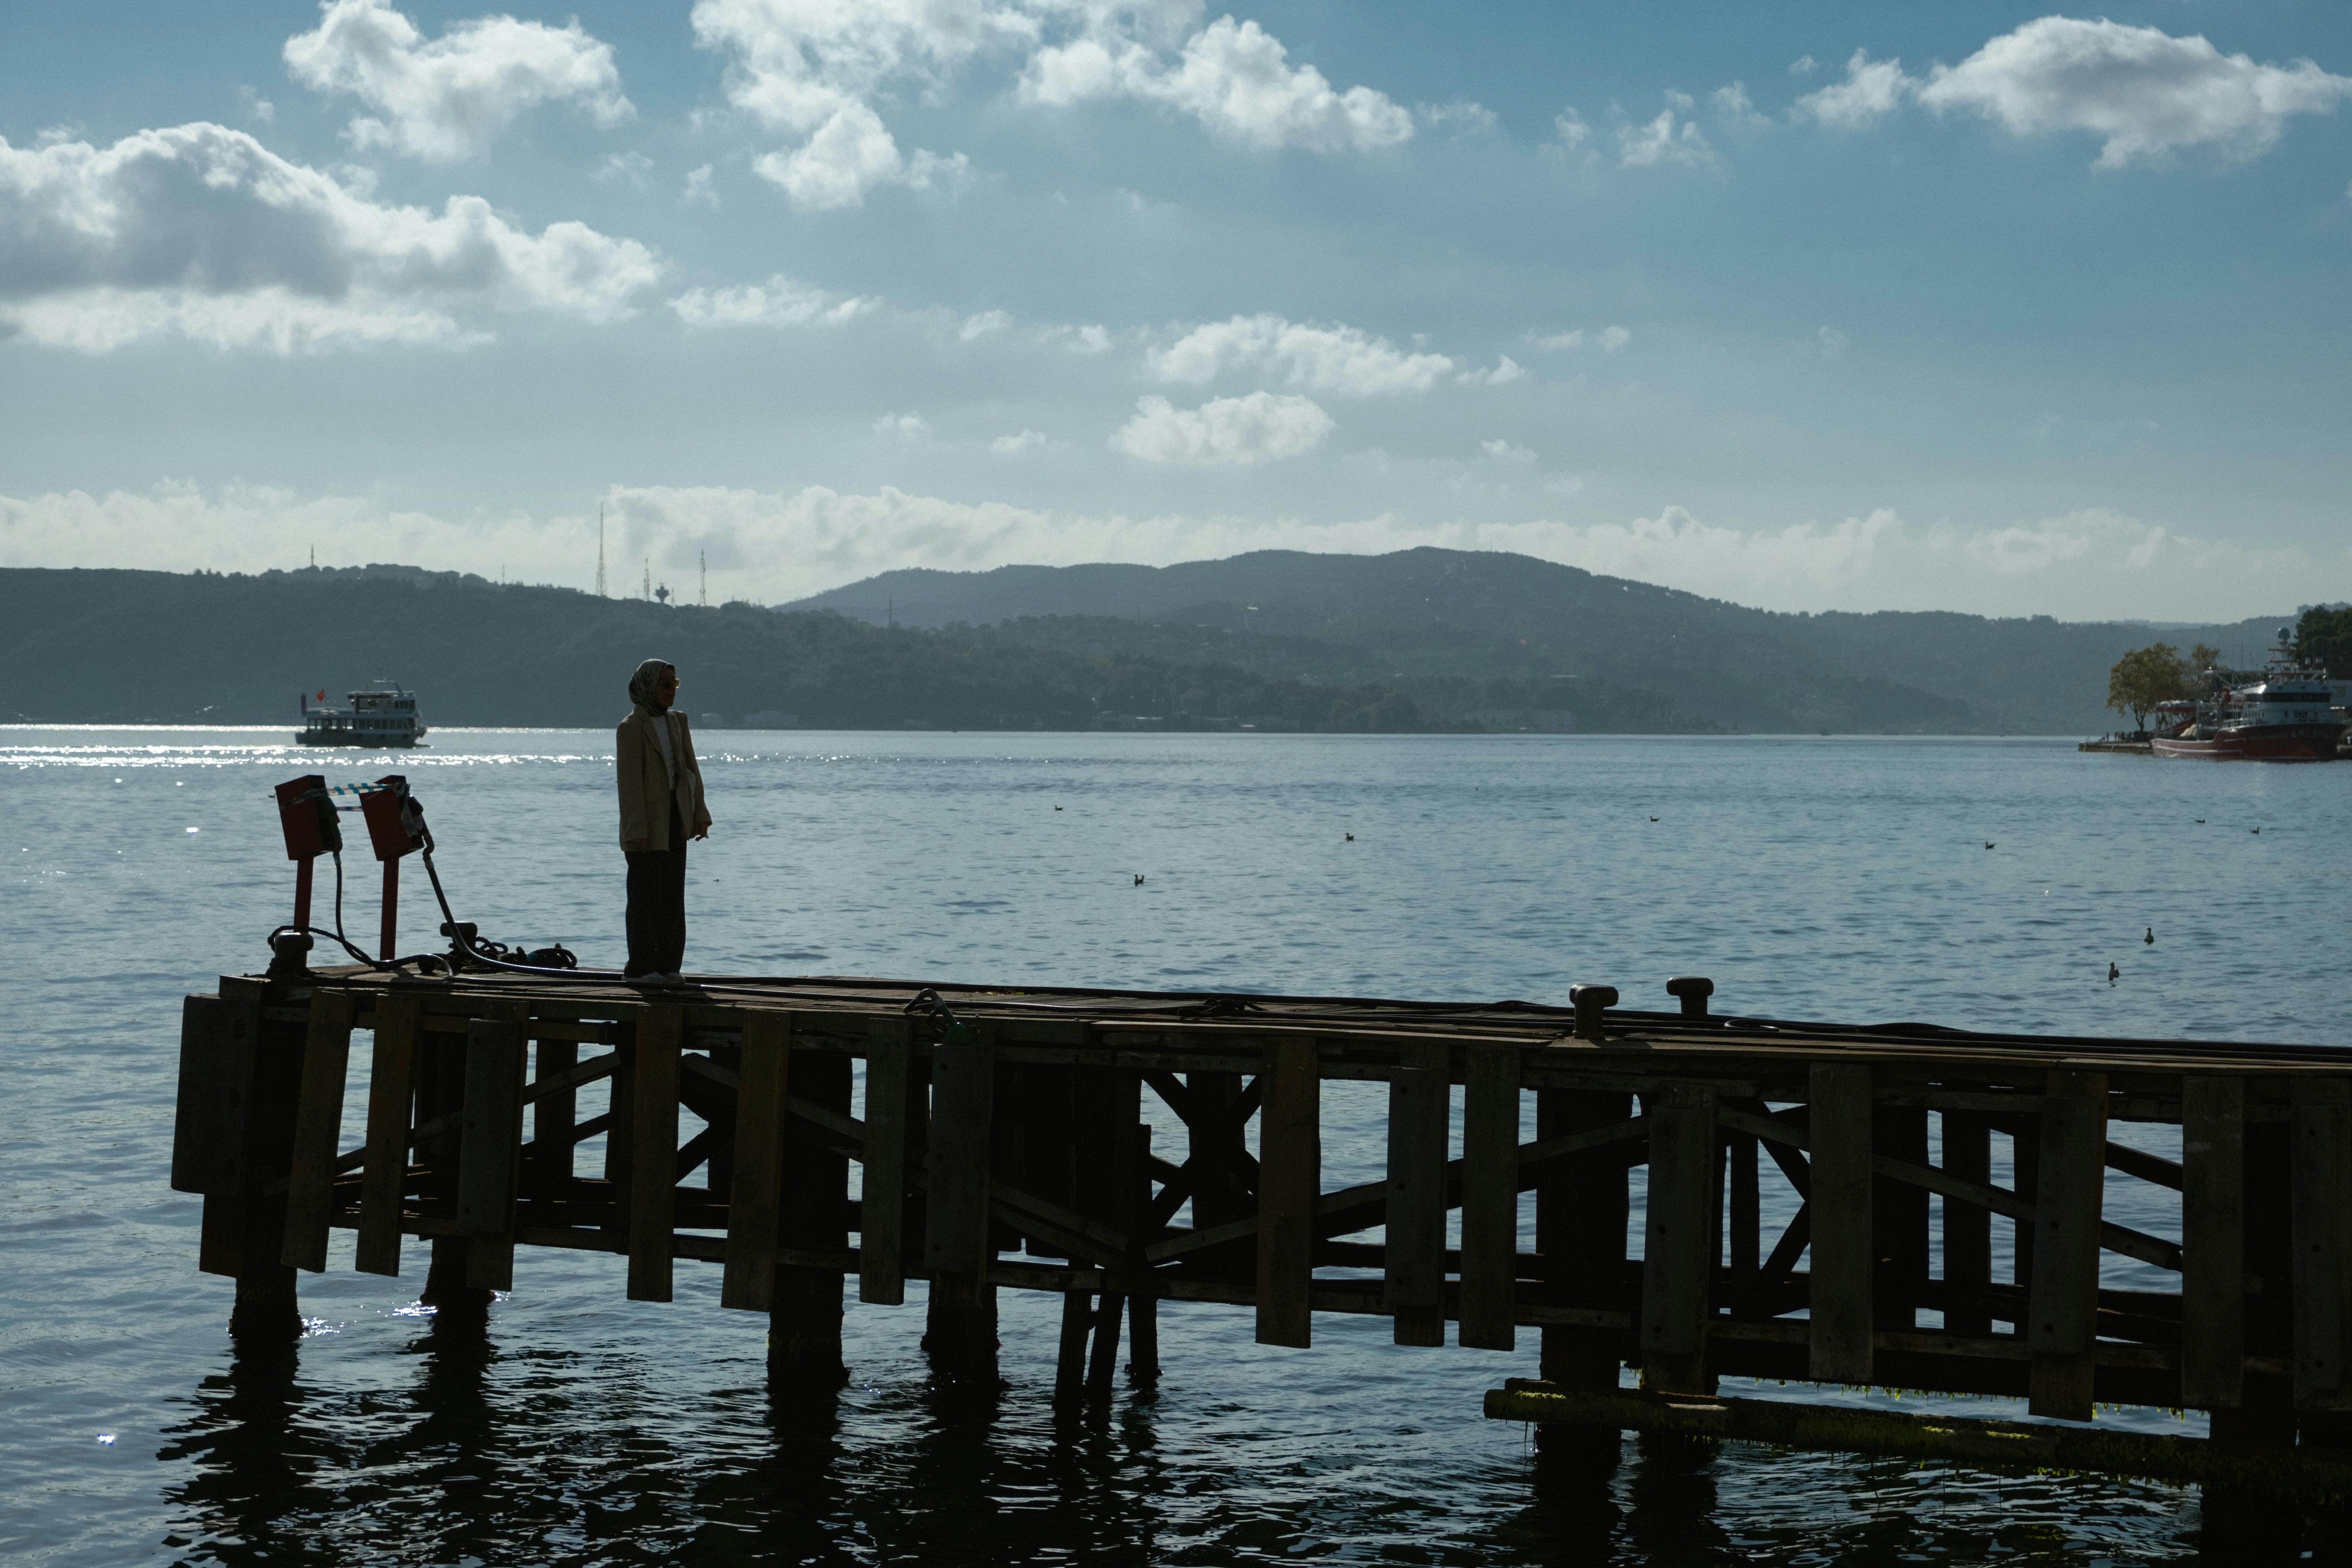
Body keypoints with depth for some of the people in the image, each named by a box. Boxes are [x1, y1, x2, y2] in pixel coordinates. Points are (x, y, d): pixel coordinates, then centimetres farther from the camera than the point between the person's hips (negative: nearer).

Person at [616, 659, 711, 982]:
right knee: (646, 895, -3)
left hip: (675, 819, 7)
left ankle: (667, 965, 13)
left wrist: (700, 814, 3)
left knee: (673, 894, 7)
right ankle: (640, 968, 3)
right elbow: (630, 781, -16)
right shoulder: (631, 728, -12)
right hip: (647, 821, -7)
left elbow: (690, 770, 9)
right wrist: (637, 831, -19)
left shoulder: (677, 722, 9)